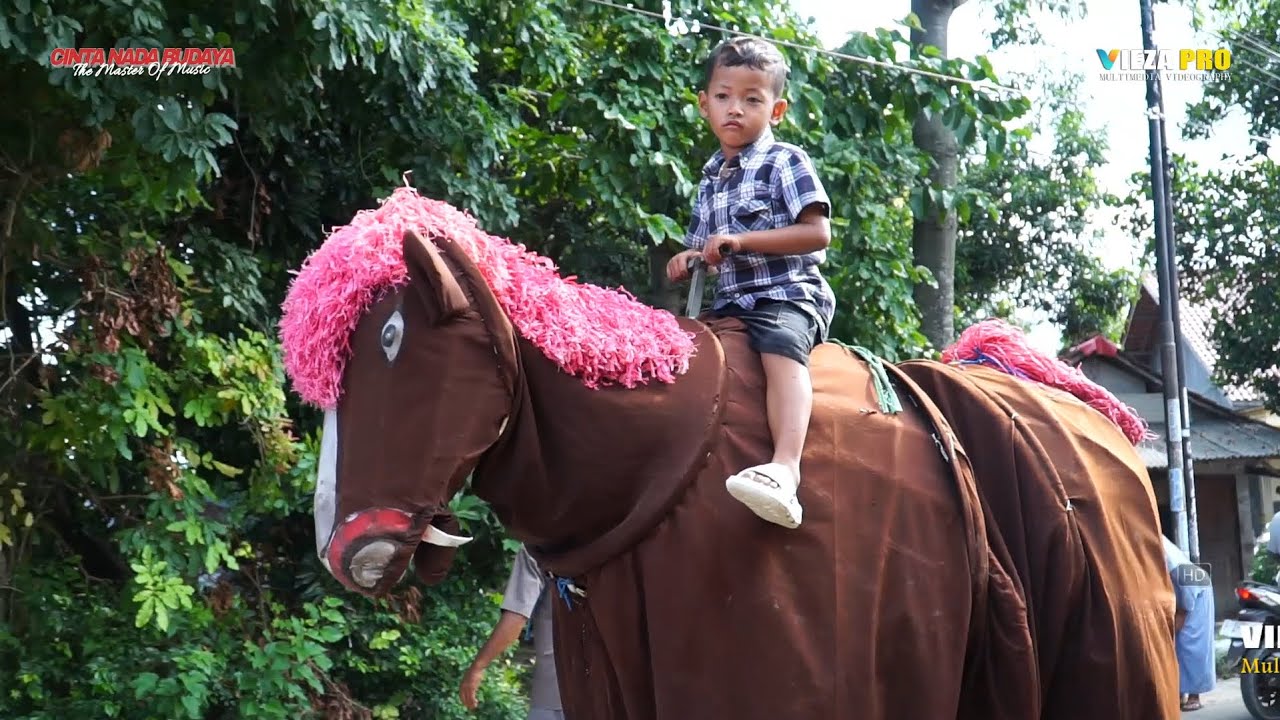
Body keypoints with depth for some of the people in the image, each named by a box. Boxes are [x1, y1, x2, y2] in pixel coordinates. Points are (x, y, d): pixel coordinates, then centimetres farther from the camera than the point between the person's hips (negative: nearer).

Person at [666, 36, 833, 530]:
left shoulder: (785, 162, -3)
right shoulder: (710, 178, 19)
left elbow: (817, 232, -14)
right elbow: (708, 246, 31)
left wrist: (741, 240, -20)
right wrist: (692, 258, 5)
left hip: (787, 295, -9)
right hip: (729, 304, 10)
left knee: (780, 348, -35)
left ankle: (785, 470, -57)